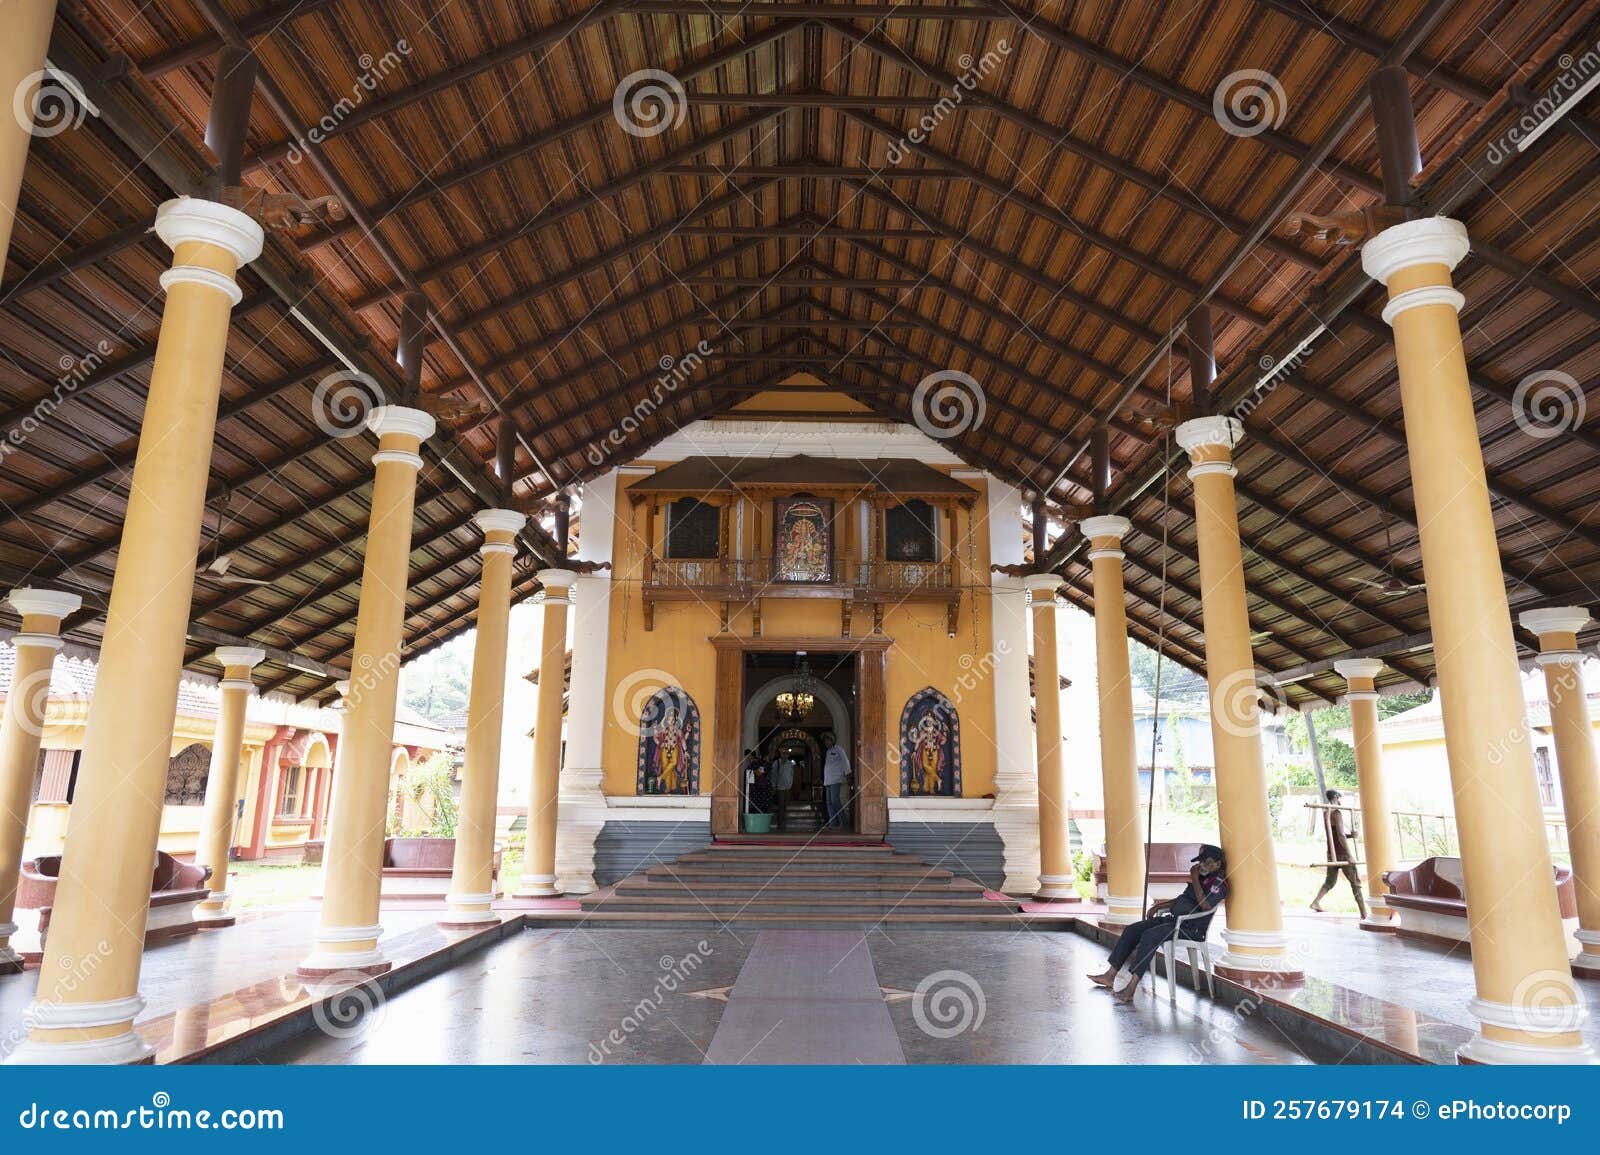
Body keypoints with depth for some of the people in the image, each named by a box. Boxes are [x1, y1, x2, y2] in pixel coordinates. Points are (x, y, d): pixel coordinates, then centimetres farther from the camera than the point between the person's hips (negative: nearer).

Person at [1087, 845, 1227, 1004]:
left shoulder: (1219, 882, -8)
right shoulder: (1201, 877, 20)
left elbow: (1206, 905, -25)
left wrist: (1195, 880, -17)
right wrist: (1160, 906, 20)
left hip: (1191, 928, -10)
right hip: (1174, 919, 10)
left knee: (1150, 935, -30)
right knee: (1132, 930, -2)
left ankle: (1131, 987, -33)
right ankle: (1110, 976, -4)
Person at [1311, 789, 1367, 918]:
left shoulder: (1325, 813, 13)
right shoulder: (1337, 812, -15)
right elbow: (1341, 835, -22)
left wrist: (1350, 835, 4)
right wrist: (1350, 855, -23)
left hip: (1332, 853, 8)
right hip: (1341, 853, -8)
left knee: (1330, 881, 11)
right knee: (1356, 882, 2)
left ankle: (1315, 902, -6)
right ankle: (1364, 914, 6)